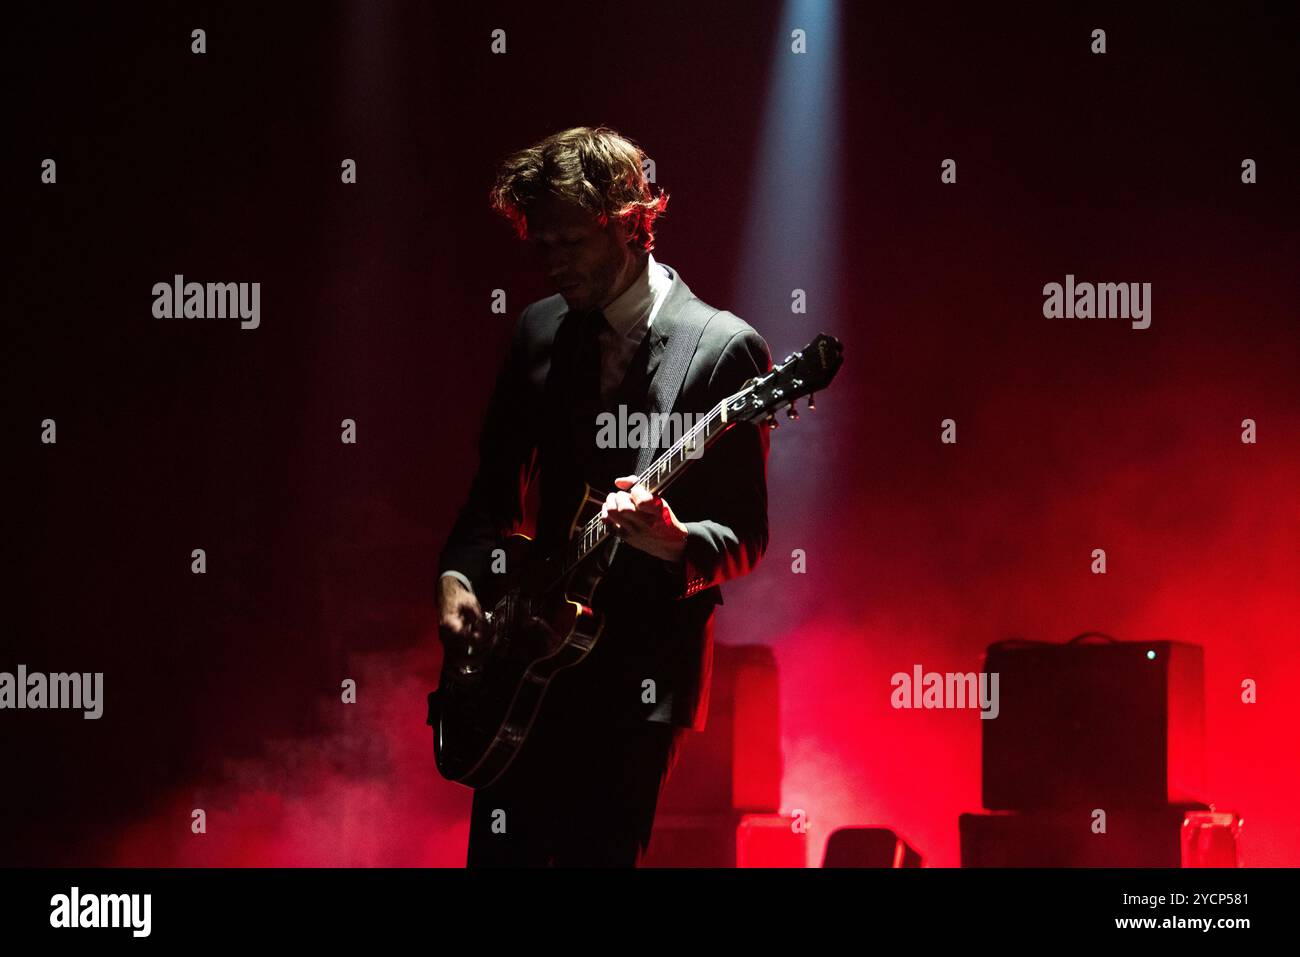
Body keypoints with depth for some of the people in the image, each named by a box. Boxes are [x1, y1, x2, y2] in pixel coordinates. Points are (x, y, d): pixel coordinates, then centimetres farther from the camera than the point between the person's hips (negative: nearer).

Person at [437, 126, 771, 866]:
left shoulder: (725, 349, -7)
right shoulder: (539, 333, 11)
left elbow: (746, 539, -7)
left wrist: (673, 544, -27)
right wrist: (460, 575, 1)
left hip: (643, 675, -5)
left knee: (601, 855, -4)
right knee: (501, 852, 5)